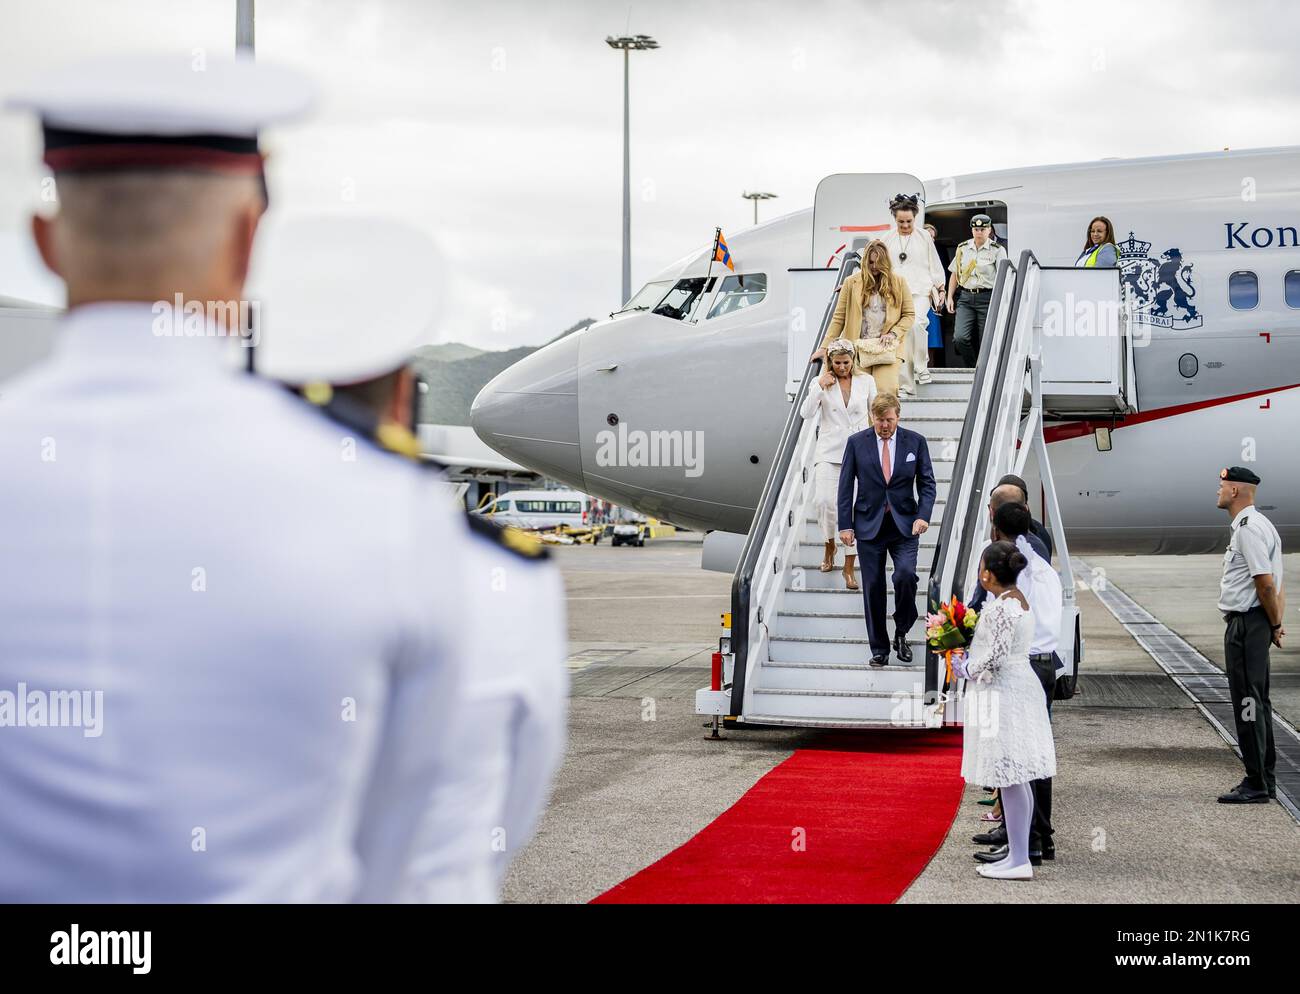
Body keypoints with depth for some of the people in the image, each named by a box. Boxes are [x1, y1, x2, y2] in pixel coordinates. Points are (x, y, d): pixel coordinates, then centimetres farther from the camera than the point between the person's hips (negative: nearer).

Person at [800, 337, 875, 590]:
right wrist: (820, 387, -14)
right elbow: (806, 413, -7)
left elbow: (875, 414, 15)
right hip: (829, 452, 0)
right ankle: (829, 545, 18)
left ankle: (849, 567, 1)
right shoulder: (821, 382, 4)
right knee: (824, 501, -13)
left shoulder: (866, 381, 6)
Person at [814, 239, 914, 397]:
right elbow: (839, 318, 6)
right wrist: (825, 347, 1)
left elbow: (909, 315, 11)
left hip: (888, 348, -1)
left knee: (885, 392, -17)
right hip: (858, 347, 1)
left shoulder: (898, 282, 7)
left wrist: (893, 334, -6)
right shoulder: (851, 283, 6)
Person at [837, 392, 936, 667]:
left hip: (904, 524, -1)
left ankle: (901, 632, 4)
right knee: (873, 588, 3)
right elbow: (846, 486, 3)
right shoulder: (856, 443, 1)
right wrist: (845, 525, -3)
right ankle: (879, 649, 14)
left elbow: (927, 483, 4)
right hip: (869, 526, 1)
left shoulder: (915, 442, 2)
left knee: (905, 574, -20)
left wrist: (923, 516, -12)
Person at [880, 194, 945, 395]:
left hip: (920, 291, -2)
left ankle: (921, 367, -8)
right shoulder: (887, 240, 11)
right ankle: (905, 386, -1)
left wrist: (940, 289, 11)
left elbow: (934, 264, 13)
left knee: (916, 324, -28)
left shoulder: (924, 237, 8)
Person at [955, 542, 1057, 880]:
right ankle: (1019, 853, 20)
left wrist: (965, 668, -6)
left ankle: (1018, 861, -1)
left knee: (1009, 780, -5)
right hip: (1019, 690, 10)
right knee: (1017, 780, 13)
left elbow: (995, 658, -22)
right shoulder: (1020, 602, 12)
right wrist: (969, 658, 17)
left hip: (1003, 696, -10)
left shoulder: (1001, 607, -19)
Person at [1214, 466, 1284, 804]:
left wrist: (1274, 625, -10)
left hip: (1246, 624, -11)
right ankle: (1265, 781, 22)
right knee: (1256, 703, 15)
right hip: (1248, 622, 11)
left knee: (1248, 703, -7)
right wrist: (1276, 624, 11)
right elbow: (1272, 582, 17)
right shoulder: (1255, 524, 18)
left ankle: (1256, 785, -3)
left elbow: (1265, 583, -21)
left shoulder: (1248, 528, -17)